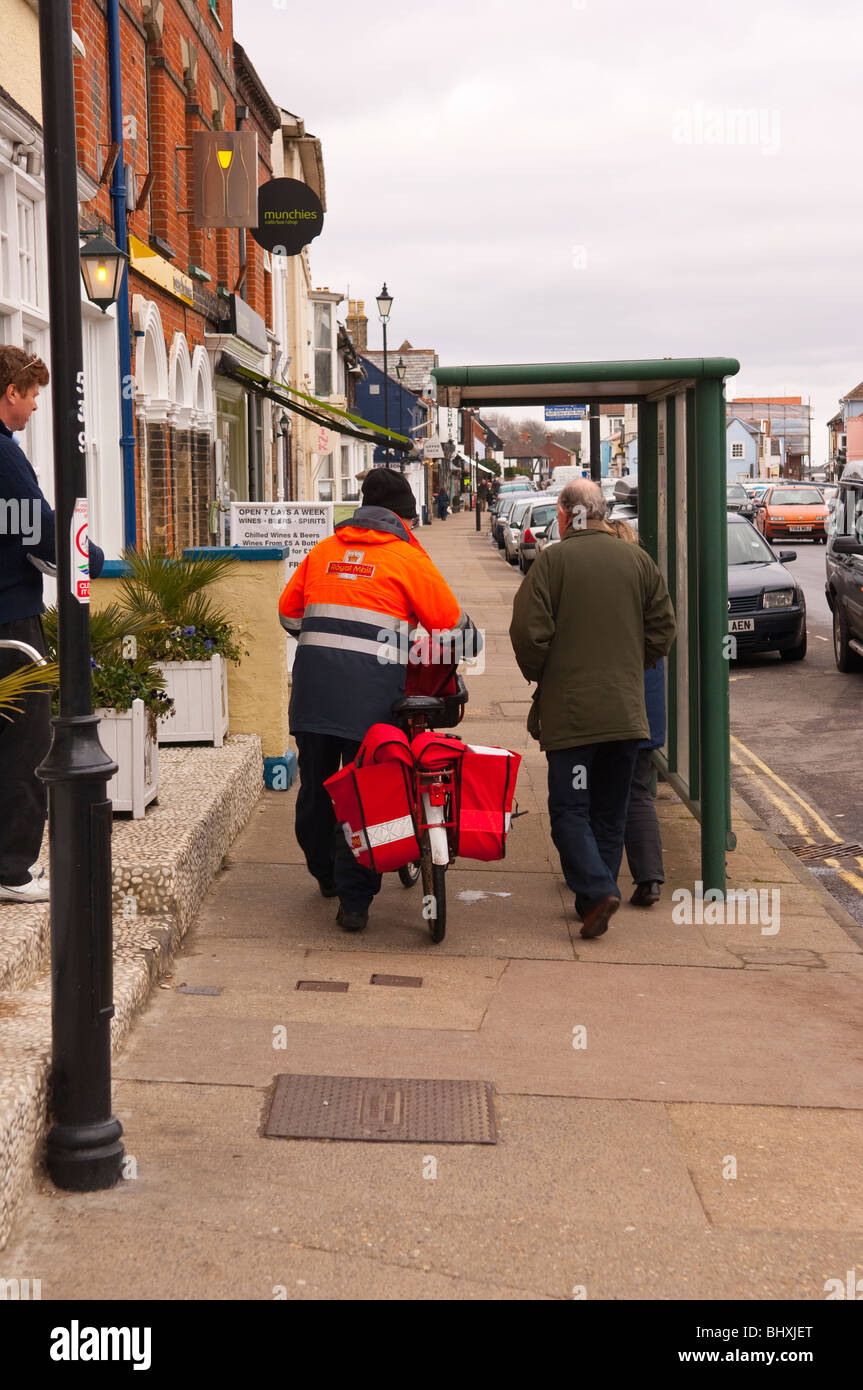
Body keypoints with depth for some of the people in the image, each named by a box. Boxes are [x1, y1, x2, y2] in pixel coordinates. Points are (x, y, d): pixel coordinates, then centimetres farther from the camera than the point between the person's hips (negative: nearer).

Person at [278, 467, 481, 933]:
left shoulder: (323, 550, 14)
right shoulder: (408, 558, 2)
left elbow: (289, 611, 22)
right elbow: (452, 625, 3)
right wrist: (456, 663, 23)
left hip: (313, 683, 4)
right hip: (370, 688, -4)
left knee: (316, 784, 17)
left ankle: (326, 875, 35)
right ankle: (354, 900, 2)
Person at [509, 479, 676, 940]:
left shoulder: (552, 561, -7)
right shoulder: (638, 561, 6)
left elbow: (529, 631, -11)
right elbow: (663, 629, 7)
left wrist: (539, 675, 7)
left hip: (570, 710, -4)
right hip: (626, 709, 4)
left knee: (569, 808, 1)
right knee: (610, 813, 13)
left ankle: (597, 889, -16)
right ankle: (594, 900, 17)